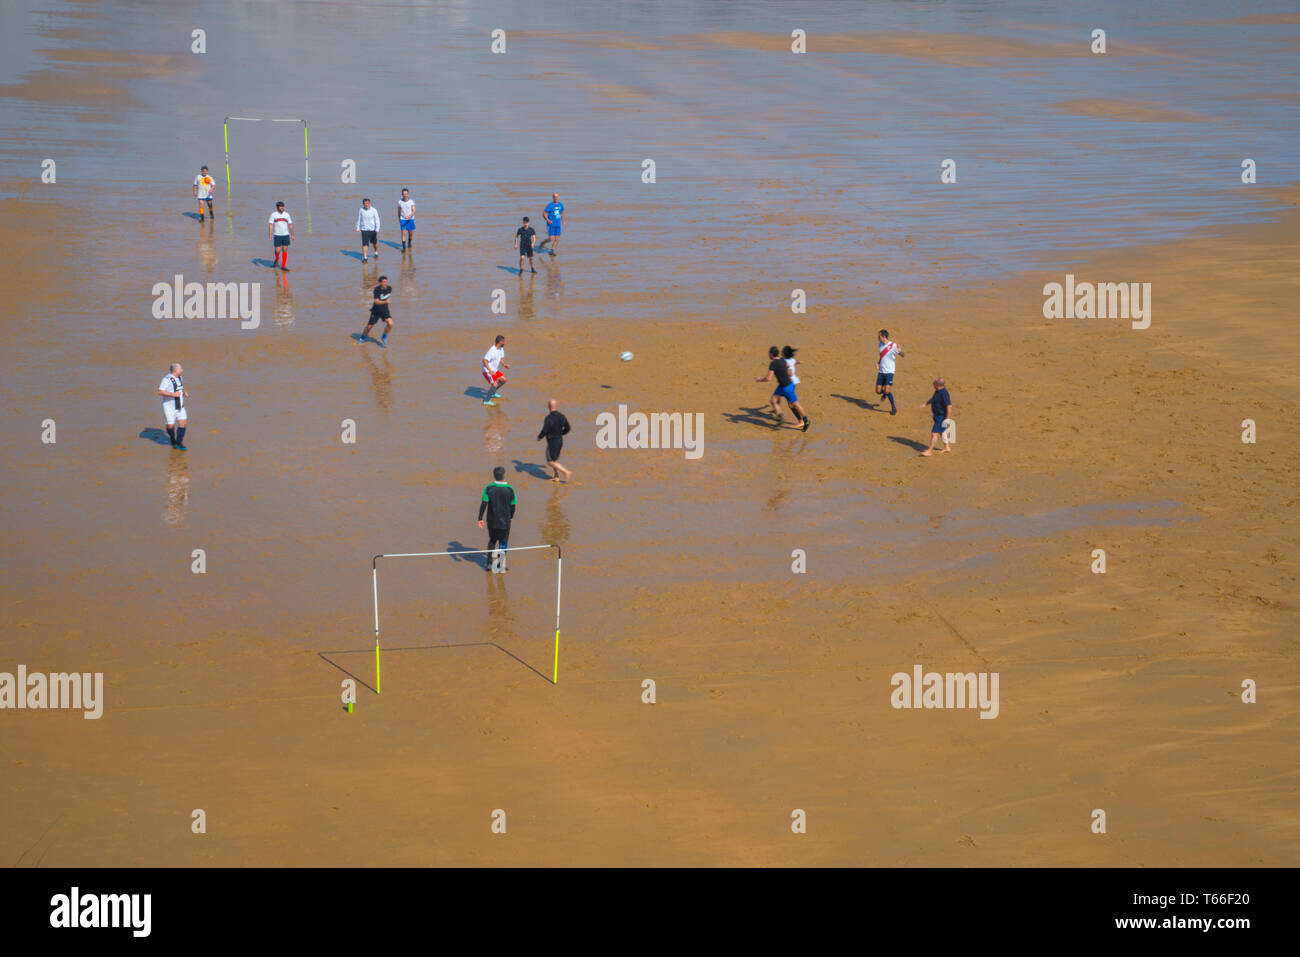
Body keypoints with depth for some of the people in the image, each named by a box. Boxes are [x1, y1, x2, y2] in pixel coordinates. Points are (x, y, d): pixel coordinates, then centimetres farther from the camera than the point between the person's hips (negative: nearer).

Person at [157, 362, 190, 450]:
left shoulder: (180, 377, 7)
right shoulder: (167, 379, -19)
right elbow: (160, 392, -25)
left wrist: (184, 393, 5)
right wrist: (173, 394, -29)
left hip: (180, 406, 7)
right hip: (169, 406, -7)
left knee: (183, 423, -4)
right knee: (170, 426, -1)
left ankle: (179, 443, 3)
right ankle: (173, 441, 26)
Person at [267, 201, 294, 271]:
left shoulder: (287, 215, 6)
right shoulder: (274, 215, -3)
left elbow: (290, 225, 11)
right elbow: (270, 225, -6)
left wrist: (292, 235, 10)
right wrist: (270, 235, -14)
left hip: (286, 235, 2)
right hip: (277, 236, -2)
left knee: (285, 250, -1)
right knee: (277, 251, -3)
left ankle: (283, 266, 5)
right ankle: (277, 259, 29)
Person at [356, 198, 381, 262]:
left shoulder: (374, 211, -8)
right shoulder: (361, 210, -4)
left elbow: (377, 220, -6)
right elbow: (358, 219, 8)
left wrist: (377, 229, -13)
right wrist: (358, 228, 9)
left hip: (372, 230, 0)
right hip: (364, 230, 0)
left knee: (375, 243, 16)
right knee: (364, 244, -9)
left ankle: (376, 253, 42)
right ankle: (364, 257, -5)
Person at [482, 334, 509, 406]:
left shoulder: (501, 349, 3)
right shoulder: (492, 351, -27)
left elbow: (501, 358, 16)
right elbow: (484, 360, -31)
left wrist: (504, 365, -4)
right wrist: (490, 371, -38)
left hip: (494, 370, 9)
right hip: (487, 371, -9)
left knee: (503, 380, 9)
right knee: (495, 384, -20)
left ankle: (493, 393, 28)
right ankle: (486, 400, -8)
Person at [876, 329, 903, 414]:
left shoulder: (893, 346, -12)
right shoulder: (881, 345, 9)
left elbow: (902, 355, -16)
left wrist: (900, 351, -38)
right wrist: (877, 363, 9)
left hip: (889, 372, -6)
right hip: (881, 371, 6)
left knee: (887, 391, -14)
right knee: (878, 391, 3)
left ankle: (894, 408, 4)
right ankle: (885, 392, 39)